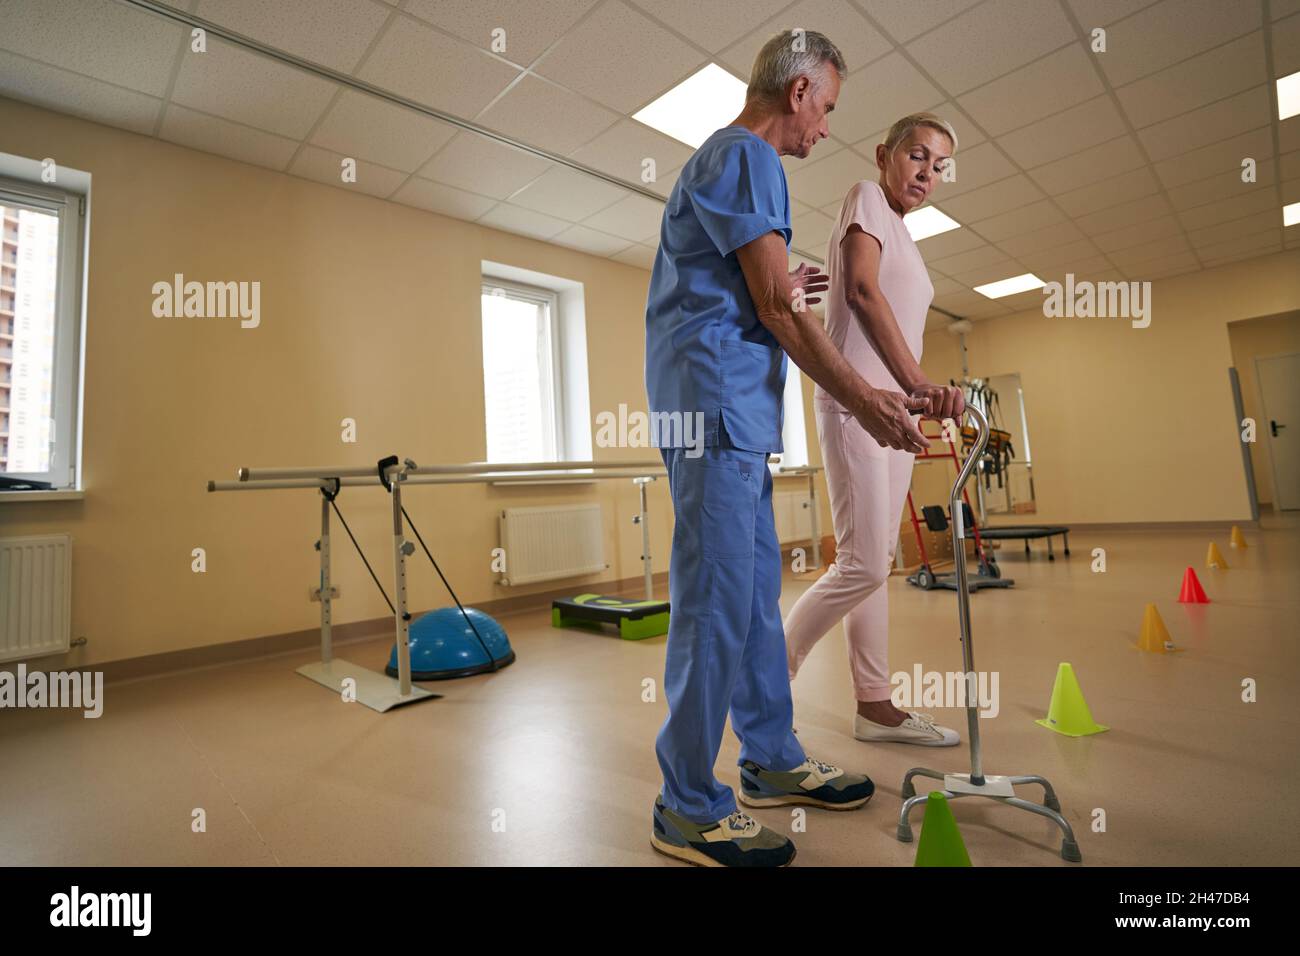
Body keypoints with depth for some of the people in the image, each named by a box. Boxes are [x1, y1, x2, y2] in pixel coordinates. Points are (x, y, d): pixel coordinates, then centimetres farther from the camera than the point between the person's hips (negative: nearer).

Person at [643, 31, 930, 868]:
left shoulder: (724, 157, 28)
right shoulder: (747, 157, -4)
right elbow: (775, 310, -13)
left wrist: (785, 290, 30)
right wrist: (866, 402, -8)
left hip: (736, 410, 11)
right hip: (717, 403, -11)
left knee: (756, 592, 12)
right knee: (715, 604, -8)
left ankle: (774, 760, 26)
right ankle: (689, 811, 6)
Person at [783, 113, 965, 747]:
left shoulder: (902, 238, 28)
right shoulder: (866, 196, 3)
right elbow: (862, 291, -15)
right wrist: (917, 380, -26)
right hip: (856, 402, -9)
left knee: (876, 563, 7)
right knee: (862, 565, -13)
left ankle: (873, 706, 15)